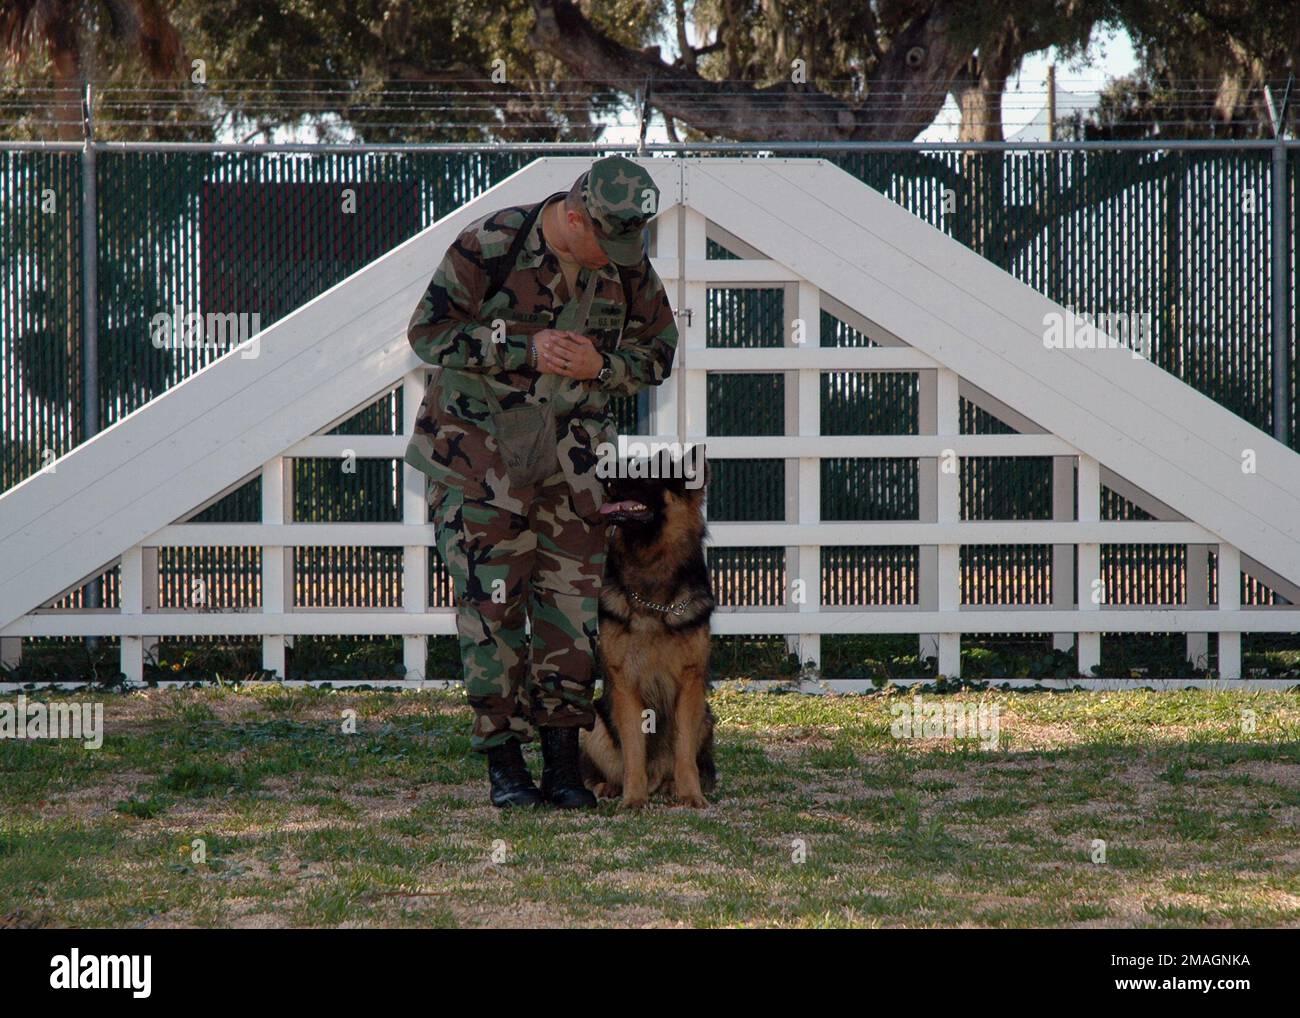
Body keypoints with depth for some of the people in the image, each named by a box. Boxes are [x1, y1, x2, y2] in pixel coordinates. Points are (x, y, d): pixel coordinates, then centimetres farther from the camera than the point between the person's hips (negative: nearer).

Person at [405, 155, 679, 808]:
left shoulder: (630, 268, -3)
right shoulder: (489, 247, -17)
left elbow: (657, 352, 8)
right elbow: (428, 331, -12)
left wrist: (601, 366, -13)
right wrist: (523, 350, -22)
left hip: (570, 460, 4)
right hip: (480, 455, -4)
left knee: (574, 605, 0)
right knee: (492, 604, -4)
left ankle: (563, 762, 7)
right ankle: (503, 763, 3)